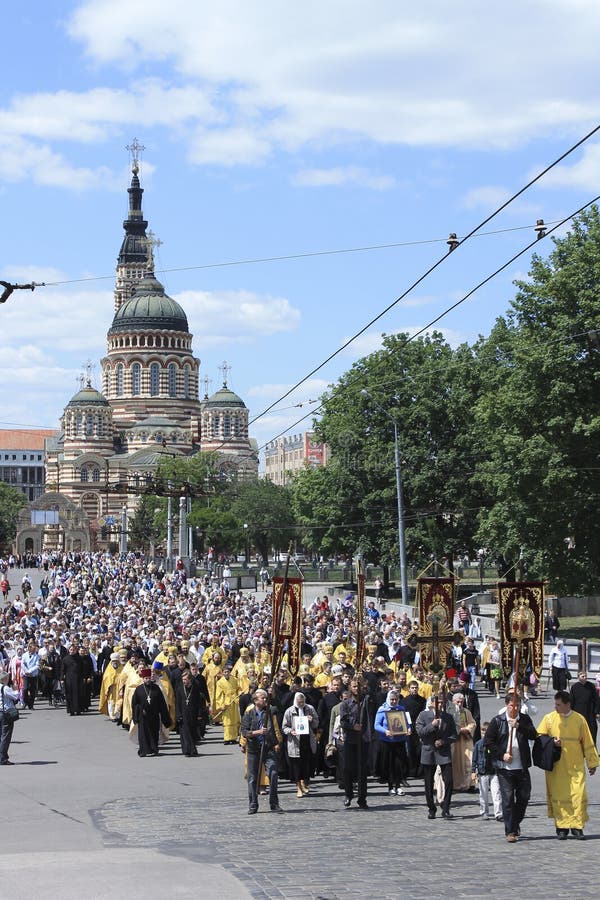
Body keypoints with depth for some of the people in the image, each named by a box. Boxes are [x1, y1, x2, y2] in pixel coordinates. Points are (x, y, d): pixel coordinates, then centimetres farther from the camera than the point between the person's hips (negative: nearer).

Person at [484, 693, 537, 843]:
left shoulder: (525, 720, 7)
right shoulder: (497, 721, 0)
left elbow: (534, 735, -8)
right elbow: (488, 742, 1)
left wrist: (519, 726, -21)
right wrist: (502, 754, -8)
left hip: (522, 767, 3)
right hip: (504, 767, -3)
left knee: (524, 797, 7)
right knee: (507, 799, -3)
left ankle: (516, 823, 30)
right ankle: (510, 831, 2)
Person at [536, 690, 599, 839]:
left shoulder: (579, 719, 3)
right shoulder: (549, 718, 2)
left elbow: (587, 743, 9)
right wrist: (551, 743, -14)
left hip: (575, 766, 0)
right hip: (556, 767, 0)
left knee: (578, 795, -6)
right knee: (558, 796, -1)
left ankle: (577, 827, 3)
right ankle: (561, 827, 7)